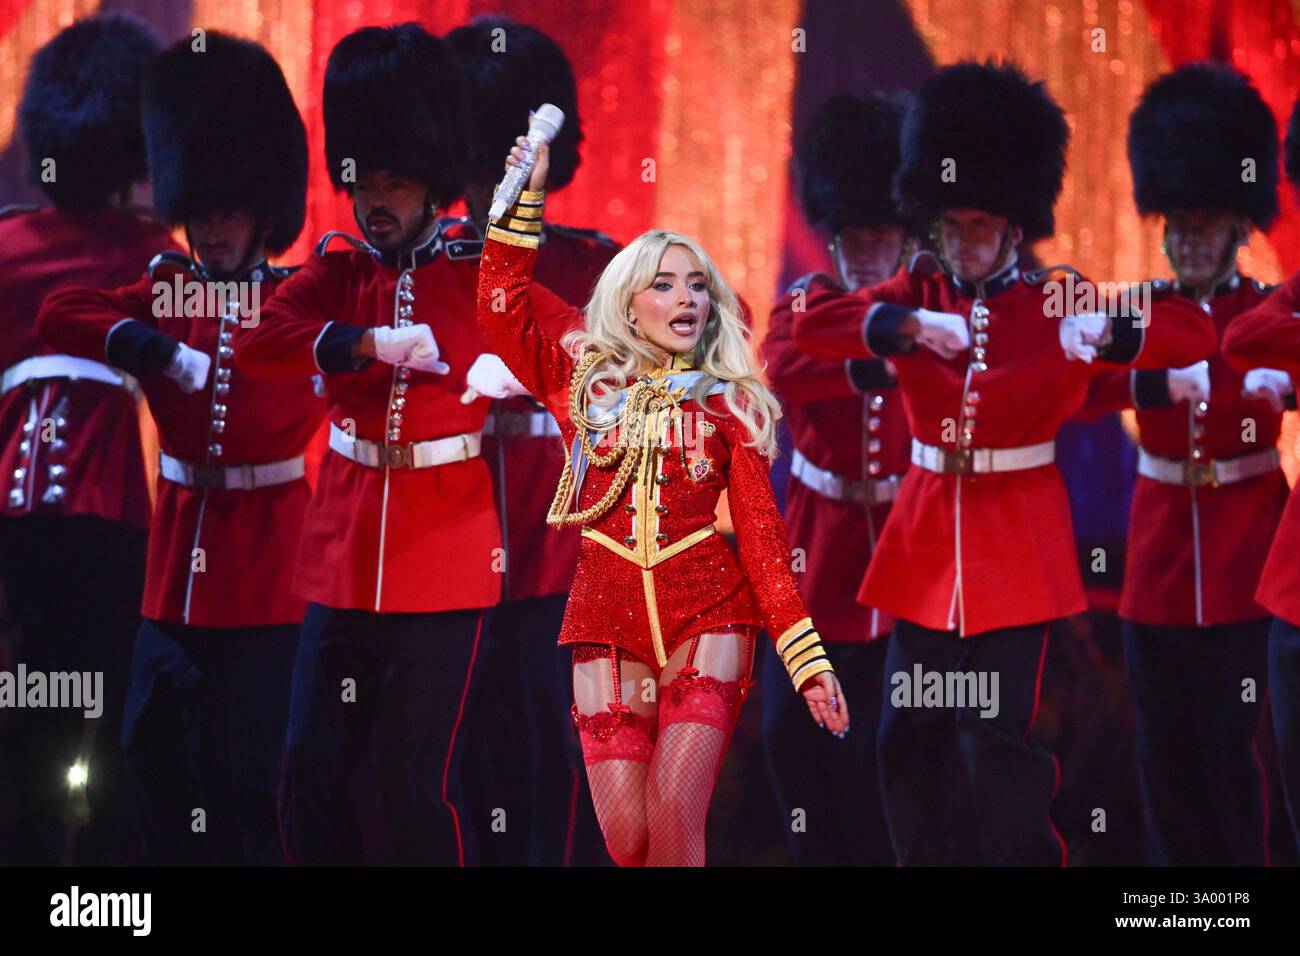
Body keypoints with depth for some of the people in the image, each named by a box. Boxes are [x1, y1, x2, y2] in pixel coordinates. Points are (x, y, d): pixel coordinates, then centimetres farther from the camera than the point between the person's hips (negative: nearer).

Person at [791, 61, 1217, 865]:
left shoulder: (1059, 305, -2)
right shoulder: (918, 295, 6)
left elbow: (1194, 335, -11)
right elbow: (813, 325, -8)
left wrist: (1105, 336, -31)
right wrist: (907, 326, -26)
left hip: (1020, 542, -4)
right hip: (927, 538, 4)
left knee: (999, 737, -9)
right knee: (909, 738, 7)